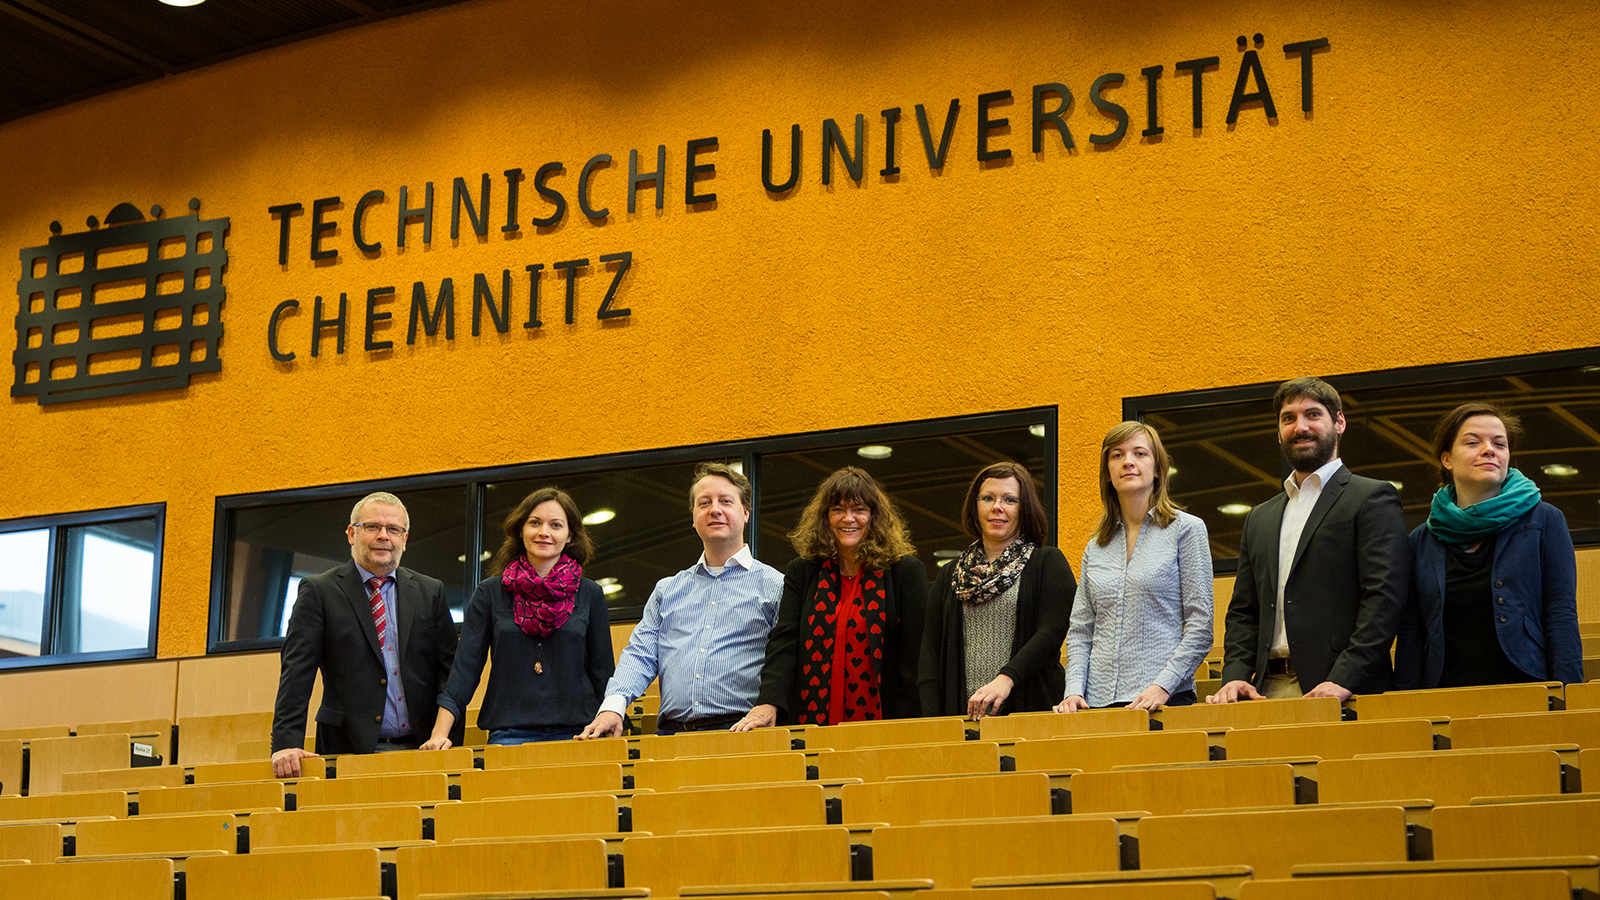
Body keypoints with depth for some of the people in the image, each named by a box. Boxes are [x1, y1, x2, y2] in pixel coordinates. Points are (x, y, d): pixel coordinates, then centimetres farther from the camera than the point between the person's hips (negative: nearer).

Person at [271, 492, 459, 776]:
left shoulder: (431, 592, 13)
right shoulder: (319, 591, 4)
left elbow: (449, 672, 9)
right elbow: (297, 672, -4)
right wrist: (286, 743, -16)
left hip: (421, 749, 2)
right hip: (351, 750, -2)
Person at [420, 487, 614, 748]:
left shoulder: (590, 595, 10)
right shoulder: (490, 593, 8)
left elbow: (603, 671, 12)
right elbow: (466, 665, 3)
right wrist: (440, 733, -8)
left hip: (576, 733, 1)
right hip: (510, 733, -1)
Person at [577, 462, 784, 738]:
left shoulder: (774, 586, 11)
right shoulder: (667, 590, 24)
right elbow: (640, 654, 16)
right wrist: (613, 705, -4)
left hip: (738, 732, -3)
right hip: (671, 734, 4)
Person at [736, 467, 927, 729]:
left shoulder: (906, 572, 5)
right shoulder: (801, 573, 12)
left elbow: (913, 654, 0)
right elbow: (784, 641, 1)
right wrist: (768, 702, -17)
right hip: (811, 722, 2)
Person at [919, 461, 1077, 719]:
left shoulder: (1048, 563, 6)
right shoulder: (951, 575, 17)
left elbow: (1052, 632, -8)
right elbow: (931, 650, 11)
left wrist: (1006, 678, -23)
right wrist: (933, 722, -2)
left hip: (1032, 710, -3)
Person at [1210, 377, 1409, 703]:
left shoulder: (1373, 498, 3)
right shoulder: (1260, 519, 23)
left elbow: (1384, 596, -8)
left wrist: (1344, 680, -18)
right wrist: (1235, 675, 3)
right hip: (1268, 691, 5)